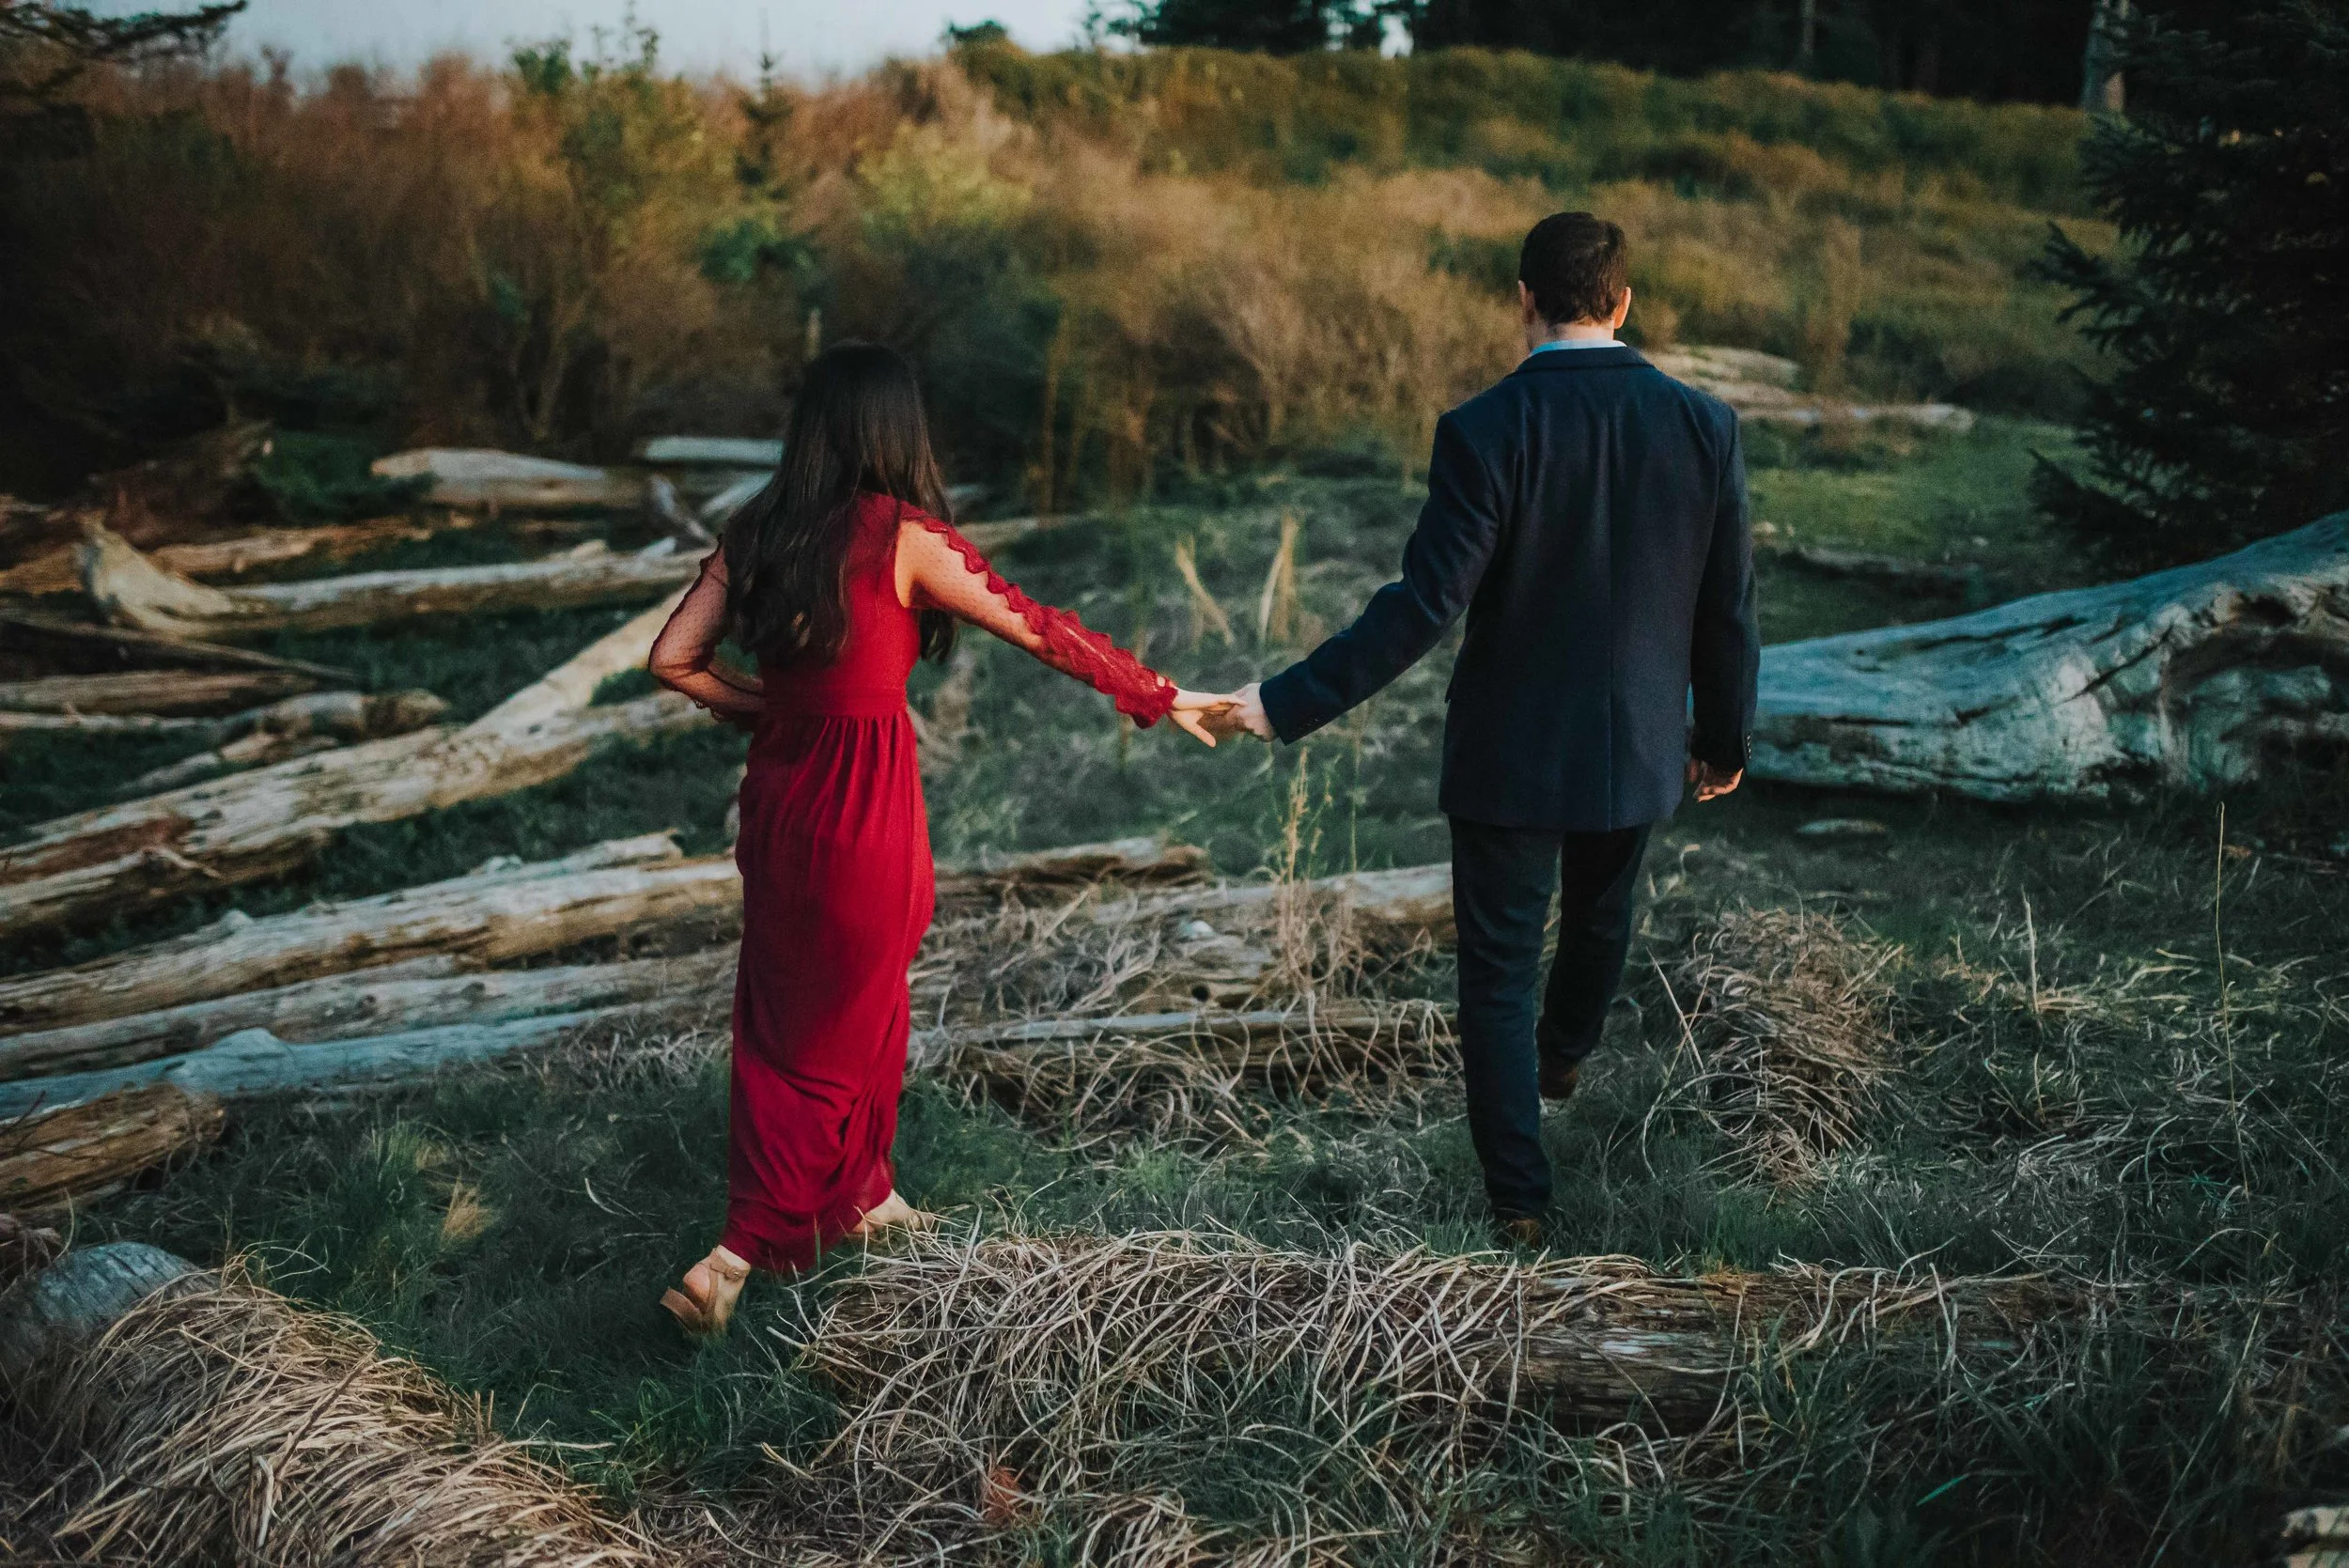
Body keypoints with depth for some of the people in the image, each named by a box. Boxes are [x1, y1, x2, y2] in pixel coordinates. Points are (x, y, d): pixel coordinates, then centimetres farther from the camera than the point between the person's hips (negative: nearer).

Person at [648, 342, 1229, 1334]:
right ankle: (737, 1255, 5)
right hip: (866, 818, -6)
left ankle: (861, 1196, 41)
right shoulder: (904, 537, -15)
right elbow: (1040, 630, -11)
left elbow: (673, 660, 1)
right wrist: (1162, 700, -2)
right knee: (830, 1037, 8)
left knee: (783, 1018, 23)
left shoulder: (755, 532, 1)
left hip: (778, 799, 6)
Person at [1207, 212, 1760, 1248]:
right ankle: (1561, 1064, 58)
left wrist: (1288, 705, -18)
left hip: (1509, 754, -4)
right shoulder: (1702, 425, -9)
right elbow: (1728, 608, -3)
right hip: (1639, 748, 4)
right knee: (1599, 917, 30)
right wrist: (1725, 739, 12)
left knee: (1500, 970, 11)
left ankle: (1520, 1201, 16)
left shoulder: (1485, 431, -20)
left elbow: (1424, 605, -24)